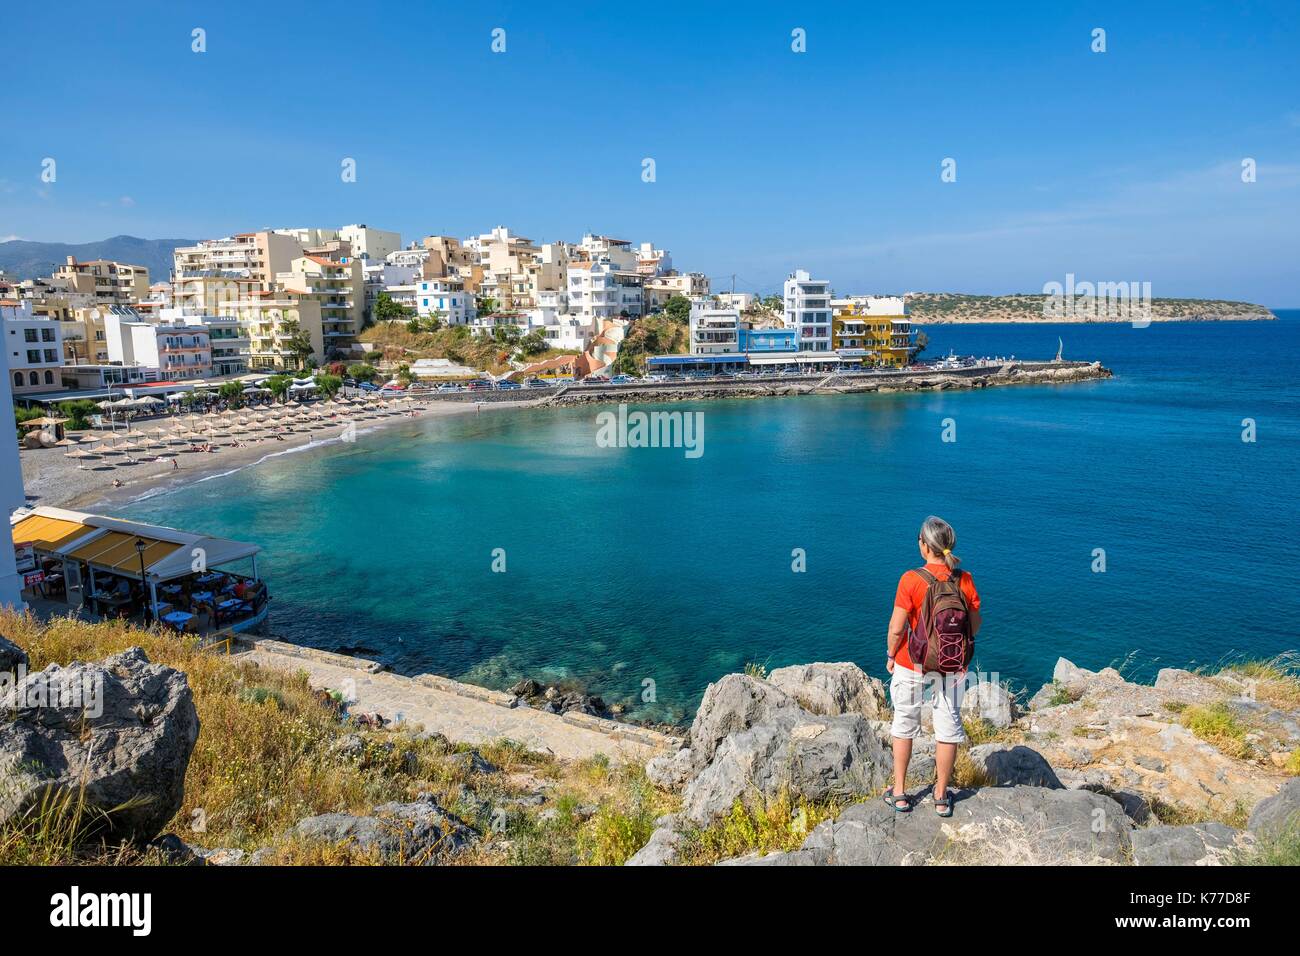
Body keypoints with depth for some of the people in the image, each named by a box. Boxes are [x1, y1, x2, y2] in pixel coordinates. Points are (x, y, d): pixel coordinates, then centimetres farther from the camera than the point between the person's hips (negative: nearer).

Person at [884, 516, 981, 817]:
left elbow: (897, 627, -17)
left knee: (904, 724, 16)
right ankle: (942, 798, 28)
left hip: (912, 664, -2)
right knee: (948, 729, 17)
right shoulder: (965, 580, -9)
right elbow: (975, 625, 1)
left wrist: (891, 656, 0)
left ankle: (900, 793, 25)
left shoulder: (911, 580, -20)